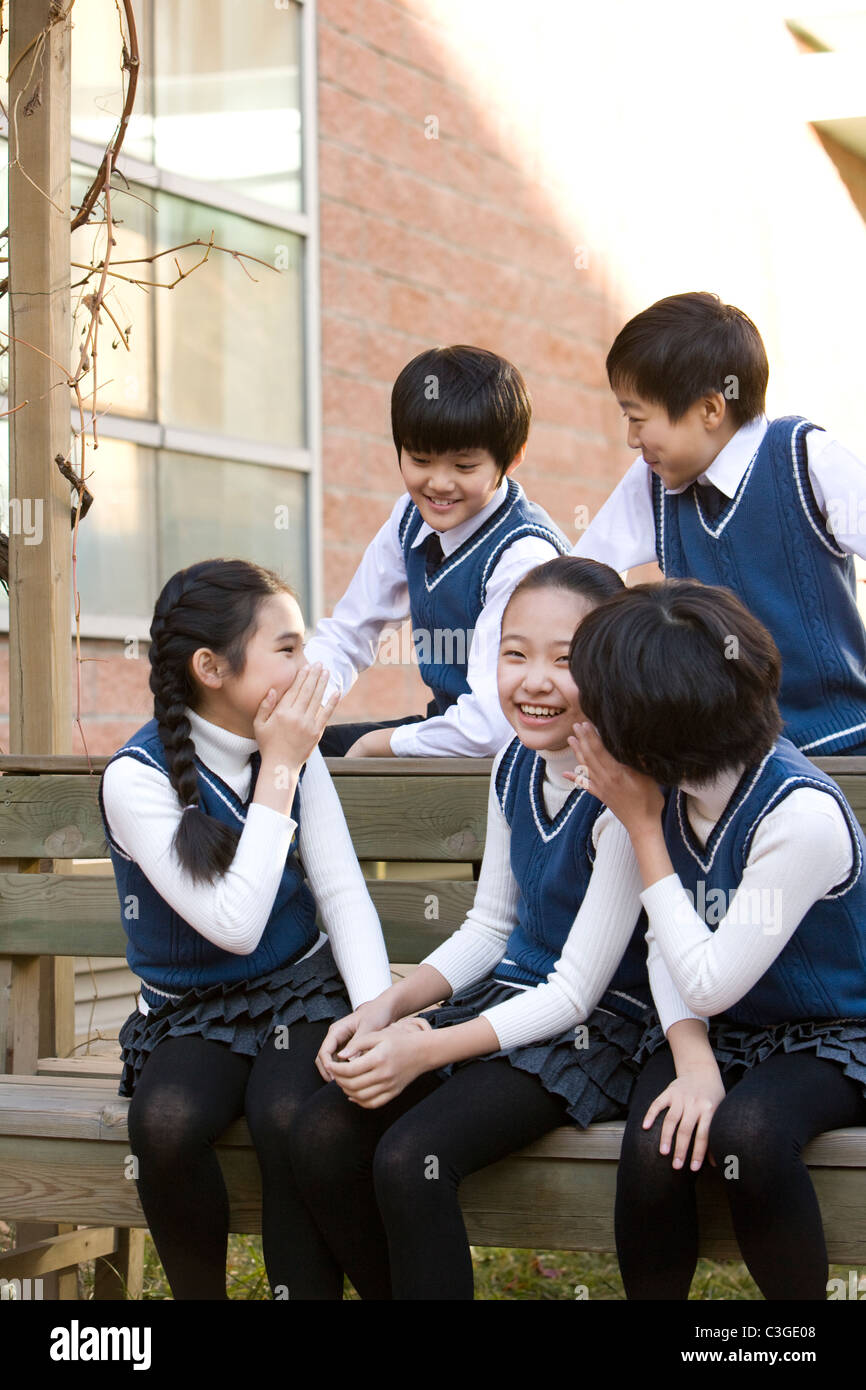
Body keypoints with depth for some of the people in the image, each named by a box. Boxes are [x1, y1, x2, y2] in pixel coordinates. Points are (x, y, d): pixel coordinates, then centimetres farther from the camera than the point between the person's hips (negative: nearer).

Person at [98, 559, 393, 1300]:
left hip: (300, 989, 2)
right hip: (192, 1011, -2)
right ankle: (200, 1293, -8)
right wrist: (278, 772, -18)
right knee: (165, 1123, -32)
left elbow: (344, 893, -2)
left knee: (288, 1117, -30)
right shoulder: (138, 777, -15)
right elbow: (234, 925, -21)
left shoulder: (297, 752, 0)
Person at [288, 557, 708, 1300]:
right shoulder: (516, 766, 4)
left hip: (595, 1026, -7)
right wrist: (387, 1007, -2)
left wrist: (424, 1051, -22)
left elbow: (575, 992, -18)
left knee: (409, 1158, -28)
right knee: (320, 1137, -13)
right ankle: (390, 1292, 4)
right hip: (508, 996, 7)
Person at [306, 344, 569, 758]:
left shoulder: (525, 555, -23)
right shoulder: (412, 520, 1)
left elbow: (490, 726, -29)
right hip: (447, 724, 8)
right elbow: (345, 635, 12)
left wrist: (375, 745, -15)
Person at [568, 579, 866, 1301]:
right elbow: (668, 952, 3)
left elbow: (711, 983, -22)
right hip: (711, 1031, 5)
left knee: (746, 1132, -34)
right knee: (652, 1148, -27)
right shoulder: (671, 784, -6)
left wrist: (642, 826, -20)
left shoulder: (802, 815, -26)